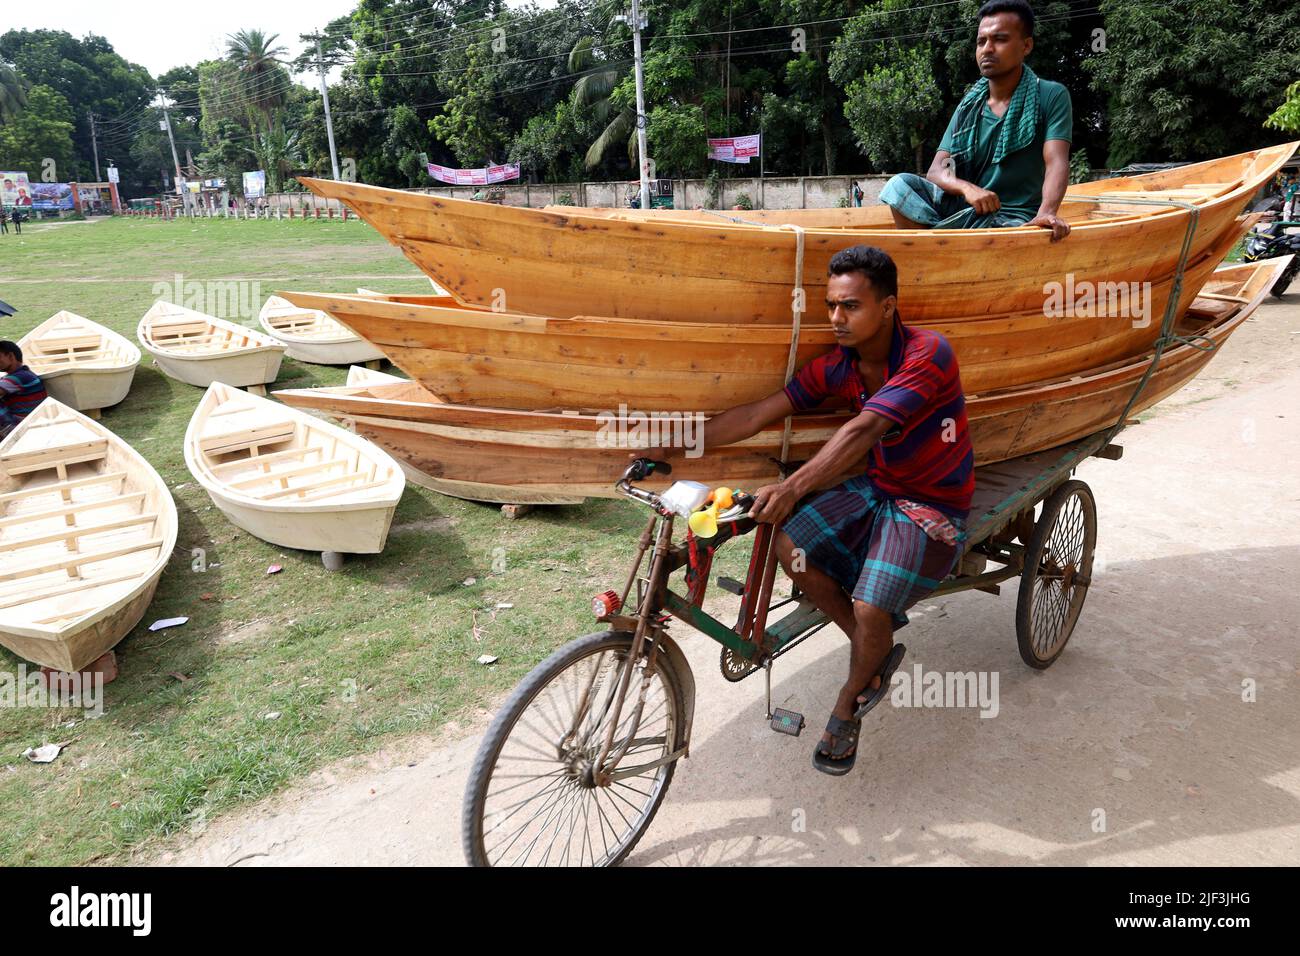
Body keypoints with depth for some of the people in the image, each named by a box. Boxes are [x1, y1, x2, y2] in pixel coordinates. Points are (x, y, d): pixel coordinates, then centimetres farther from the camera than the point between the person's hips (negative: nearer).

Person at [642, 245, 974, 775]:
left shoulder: (928, 354, -24)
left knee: (870, 608, -25)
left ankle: (846, 710, 10)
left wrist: (793, 486, -48)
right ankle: (874, 650, 5)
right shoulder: (837, 366, -4)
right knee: (792, 546, -19)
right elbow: (758, 413, -7)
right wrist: (672, 444, -13)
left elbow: (864, 429, -37)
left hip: (931, 506, -6)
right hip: (873, 488, 6)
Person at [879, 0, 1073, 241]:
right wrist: (966, 188, -22)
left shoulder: (1051, 97, 0)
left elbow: (1056, 163, -14)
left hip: (1013, 218, -5)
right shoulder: (969, 107, 12)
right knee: (901, 184, -20)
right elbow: (936, 172, 2)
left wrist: (1047, 213, -35)